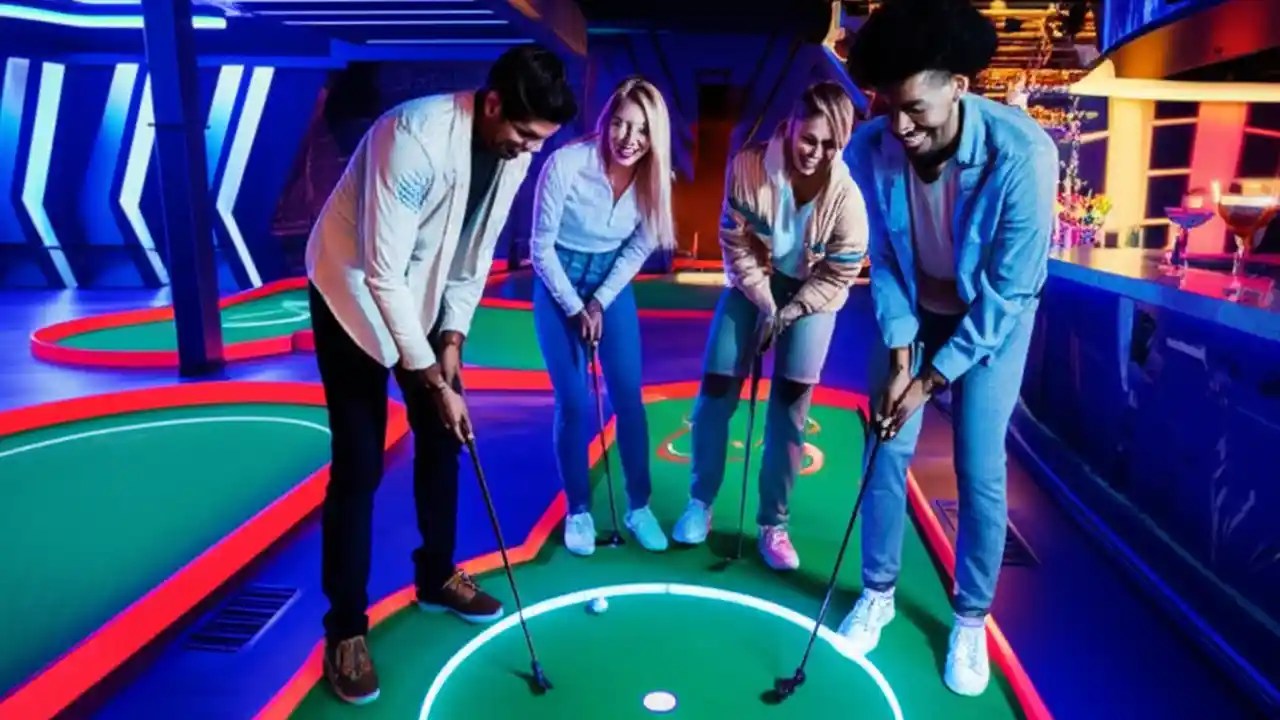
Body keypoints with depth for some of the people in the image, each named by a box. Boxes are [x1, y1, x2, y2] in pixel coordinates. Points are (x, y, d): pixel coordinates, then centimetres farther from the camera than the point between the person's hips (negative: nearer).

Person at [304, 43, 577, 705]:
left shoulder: (515, 153, -10)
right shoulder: (415, 135, -32)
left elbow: (476, 251, 1)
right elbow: (382, 272, -30)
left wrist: (452, 337, -7)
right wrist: (432, 379, -27)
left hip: (424, 297, 7)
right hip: (354, 294, -6)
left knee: (442, 438, 10)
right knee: (359, 464, -6)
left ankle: (436, 576, 30)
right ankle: (345, 627, 10)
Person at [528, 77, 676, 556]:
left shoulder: (654, 177, -13)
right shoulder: (566, 164, -24)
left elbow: (639, 248, -1)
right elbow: (541, 246, -16)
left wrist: (600, 302, -9)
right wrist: (574, 307, -12)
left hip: (614, 284, 3)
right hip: (559, 282, -3)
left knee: (628, 399, 1)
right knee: (574, 404, -3)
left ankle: (638, 506, 18)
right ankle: (579, 511, 16)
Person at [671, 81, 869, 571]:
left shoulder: (846, 195, -21)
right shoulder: (748, 166, -20)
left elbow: (839, 274, -13)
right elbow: (735, 242, -13)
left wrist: (788, 314, -17)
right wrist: (765, 303, -16)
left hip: (811, 294, -1)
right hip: (753, 284, 1)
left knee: (789, 410, -4)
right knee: (714, 392, -3)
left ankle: (772, 524, 11)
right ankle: (700, 503, 15)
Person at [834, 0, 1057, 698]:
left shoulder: (1022, 152, -31)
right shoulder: (870, 148, -21)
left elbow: (1007, 292, -24)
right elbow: (884, 258, -9)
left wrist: (931, 377, -21)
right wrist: (898, 355, -15)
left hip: (992, 317, -2)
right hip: (911, 310, 3)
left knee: (979, 473, -2)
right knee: (886, 453, 2)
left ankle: (971, 619, 20)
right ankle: (878, 593, 23)